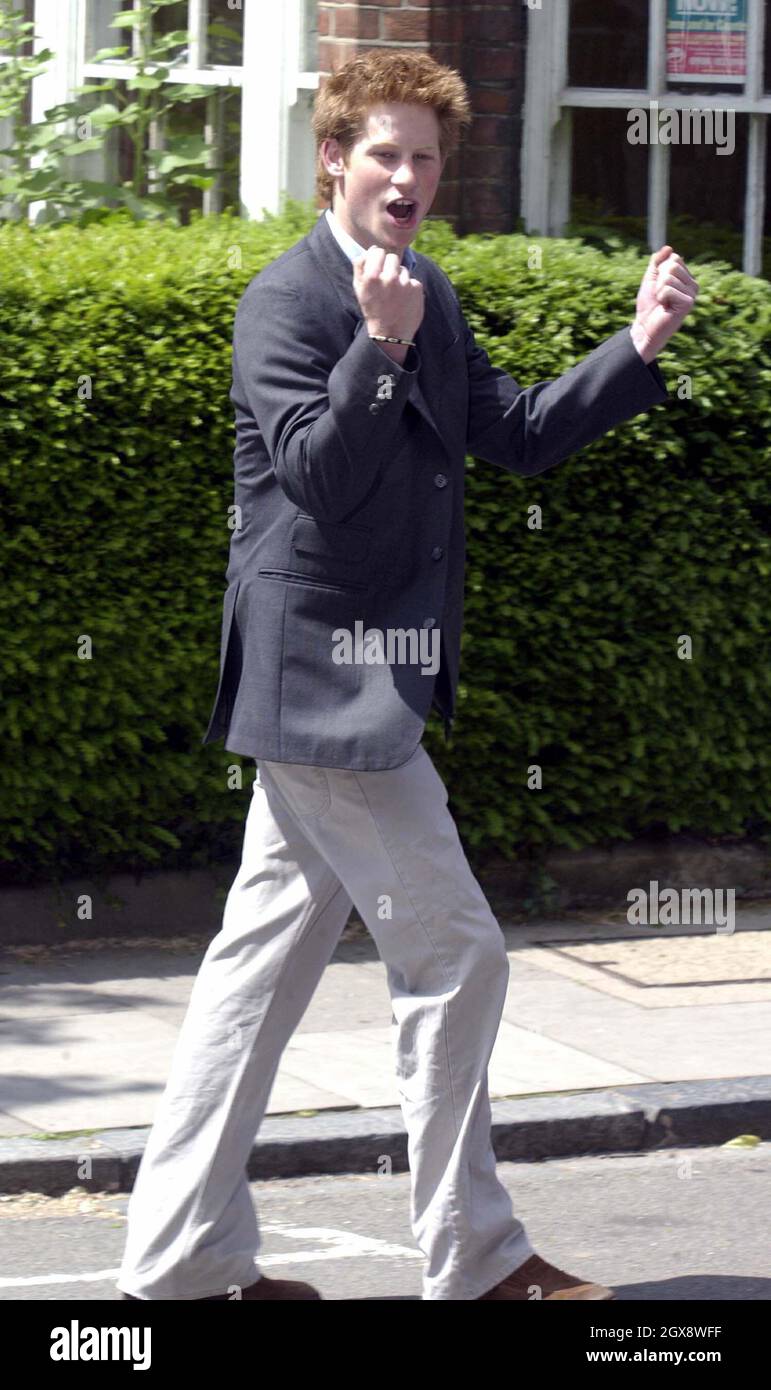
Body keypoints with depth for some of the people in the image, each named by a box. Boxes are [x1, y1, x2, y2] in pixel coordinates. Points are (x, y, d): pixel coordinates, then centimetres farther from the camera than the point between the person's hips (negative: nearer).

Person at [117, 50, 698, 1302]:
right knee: (454, 955, -5)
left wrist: (637, 349, 7)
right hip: (326, 680, -9)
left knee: (265, 962, 10)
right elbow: (319, 474, -22)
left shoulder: (429, 302, 14)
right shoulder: (287, 297, -13)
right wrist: (379, 347, -34)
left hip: (358, 686, 9)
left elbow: (516, 435, 18)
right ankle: (473, 1257, 5)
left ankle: (186, 1258, 15)